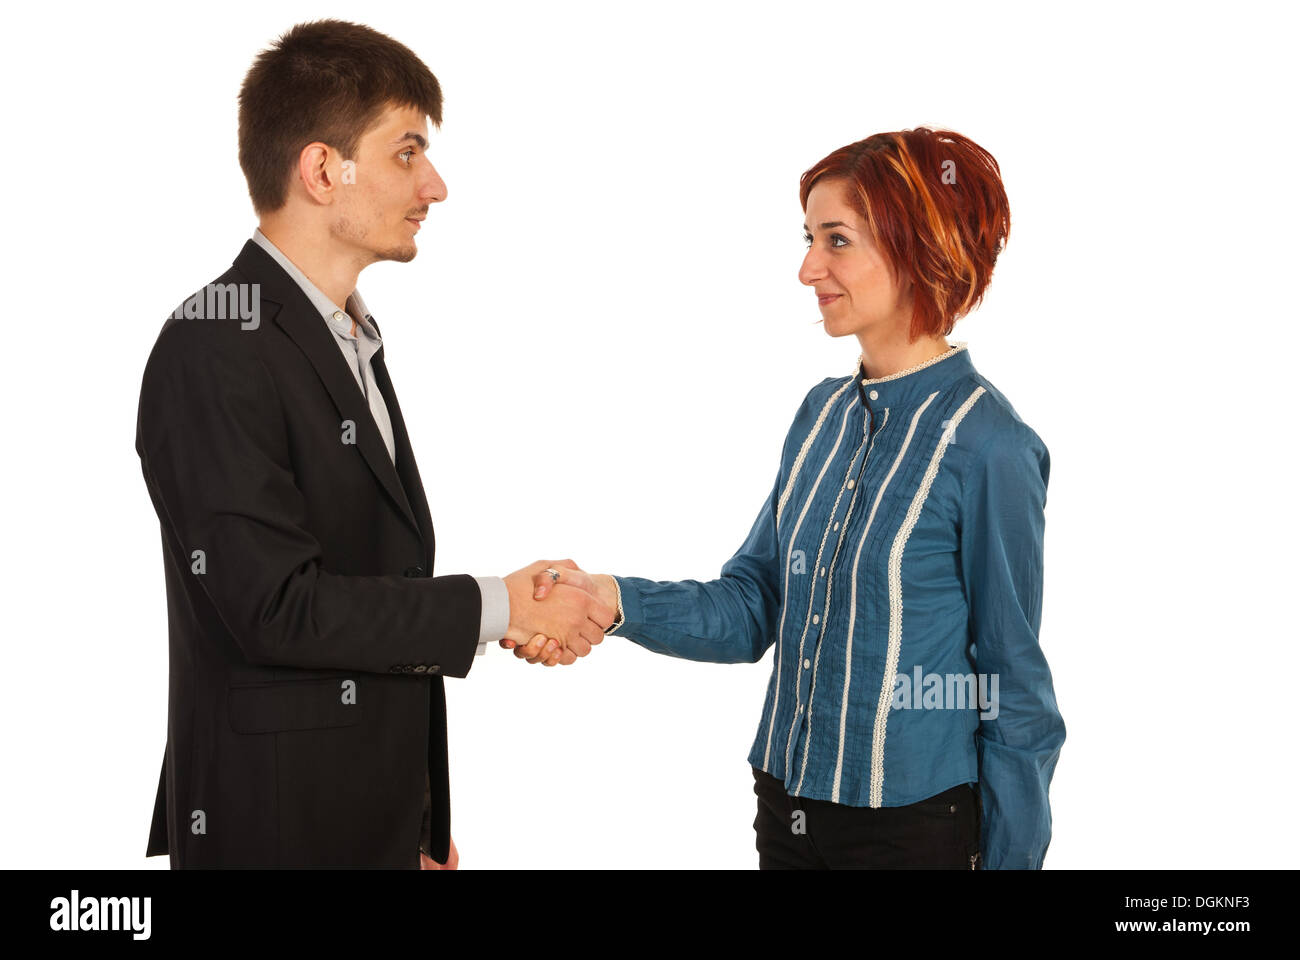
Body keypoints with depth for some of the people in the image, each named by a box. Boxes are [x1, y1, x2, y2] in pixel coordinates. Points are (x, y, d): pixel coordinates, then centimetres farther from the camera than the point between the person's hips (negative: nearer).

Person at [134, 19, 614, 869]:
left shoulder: (350, 342, 13)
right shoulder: (216, 349, -15)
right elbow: (275, 605, -22)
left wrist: (426, 826, 15)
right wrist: (497, 608, -14)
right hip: (275, 826, -8)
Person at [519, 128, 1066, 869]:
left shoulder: (988, 446, -16)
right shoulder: (824, 414, 5)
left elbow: (1014, 690, -11)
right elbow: (752, 611, 5)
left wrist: (1010, 857, -8)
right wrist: (611, 598, -11)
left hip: (919, 828, -7)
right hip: (792, 811, 7)